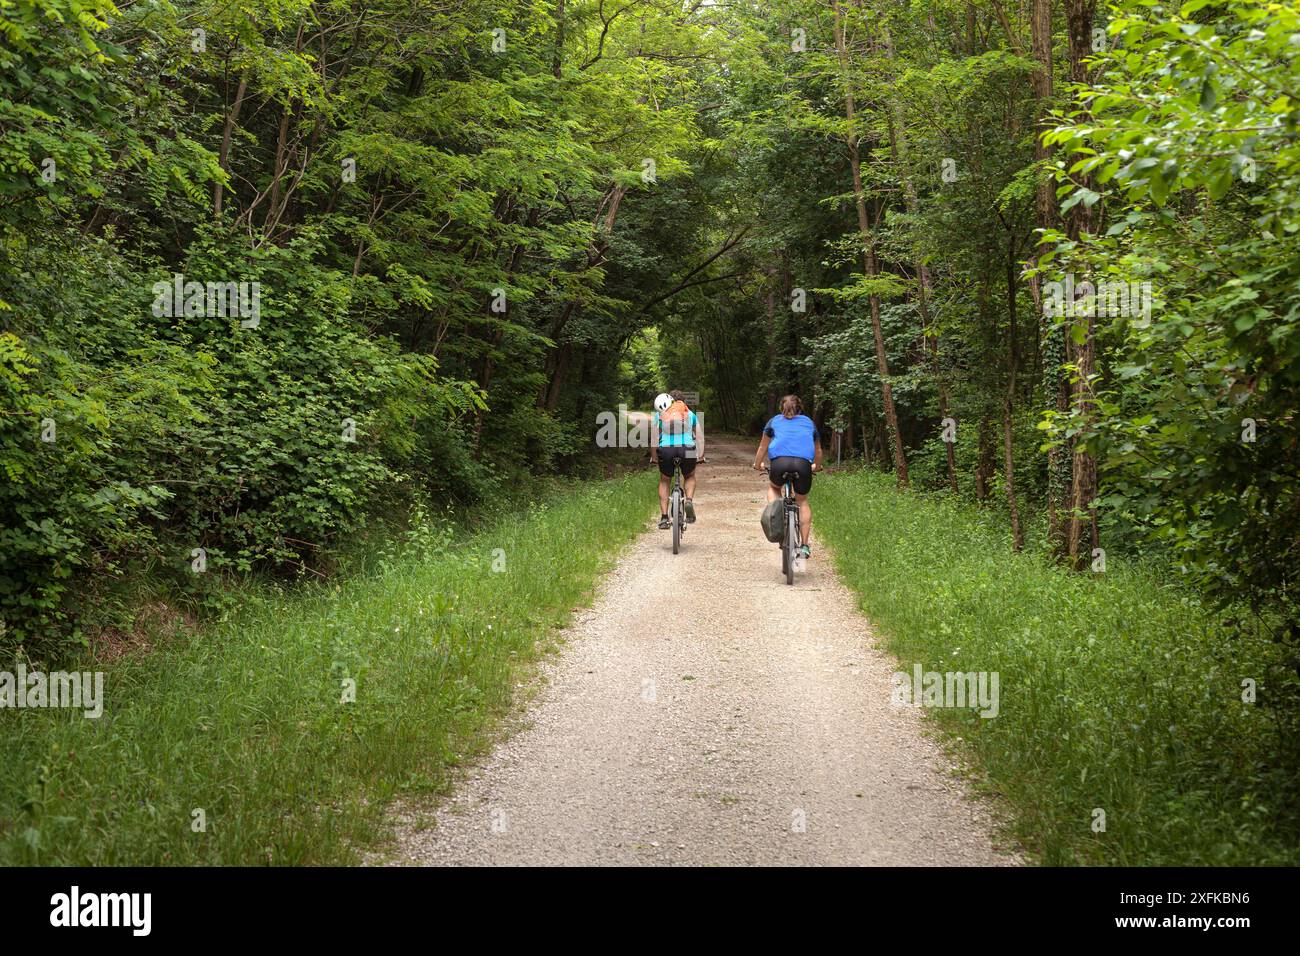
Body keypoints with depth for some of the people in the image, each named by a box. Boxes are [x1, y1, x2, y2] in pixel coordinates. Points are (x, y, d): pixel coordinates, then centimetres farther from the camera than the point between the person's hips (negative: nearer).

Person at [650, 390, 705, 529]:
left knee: (664, 481, 21)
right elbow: (700, 436, 15)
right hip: (687, 450, 0)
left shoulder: (660, 414, 15)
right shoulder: (690, 414, 17)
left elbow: (654, 437, 12)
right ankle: (689, 500, -2)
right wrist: (701, 455, 22)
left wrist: (653, 456, 20)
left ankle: (664, 517, 12)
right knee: (690, 477, 28)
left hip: (666, 450, 0)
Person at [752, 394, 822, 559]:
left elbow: (763, 447, 34)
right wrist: (817, 467, 57)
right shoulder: (809, 422, 28)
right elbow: (818, 450, 39)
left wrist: (757, 465, 50)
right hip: (803, 464, 1)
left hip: (779, 462, -1)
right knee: (802, 500, 21)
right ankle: (805, 546, 14)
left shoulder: (775, 421, 25)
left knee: (773, 487, 31)